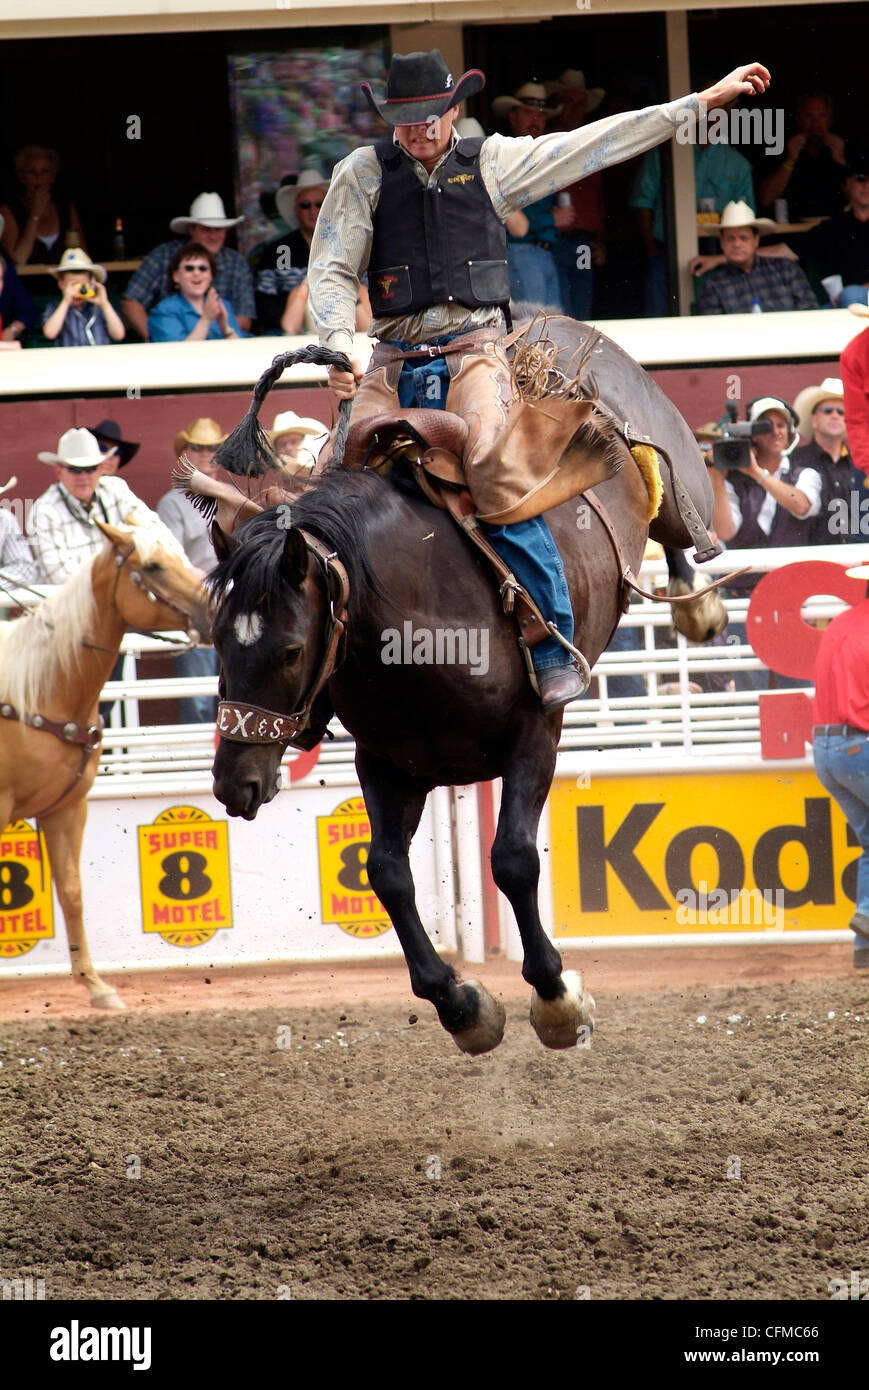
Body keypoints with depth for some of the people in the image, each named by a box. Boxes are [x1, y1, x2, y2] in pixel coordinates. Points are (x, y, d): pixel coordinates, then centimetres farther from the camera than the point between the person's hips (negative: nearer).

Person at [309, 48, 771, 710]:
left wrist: (706, 100, 11)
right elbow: (332, 270, 7)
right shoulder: (364, 172, 8)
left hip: (474, 346, -2)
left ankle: (554, 652, -24)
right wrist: (340, 350, -12)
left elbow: (600, 142, 11)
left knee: (498, 472, -26)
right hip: (394, 359, 2)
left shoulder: (492, 161, 9)